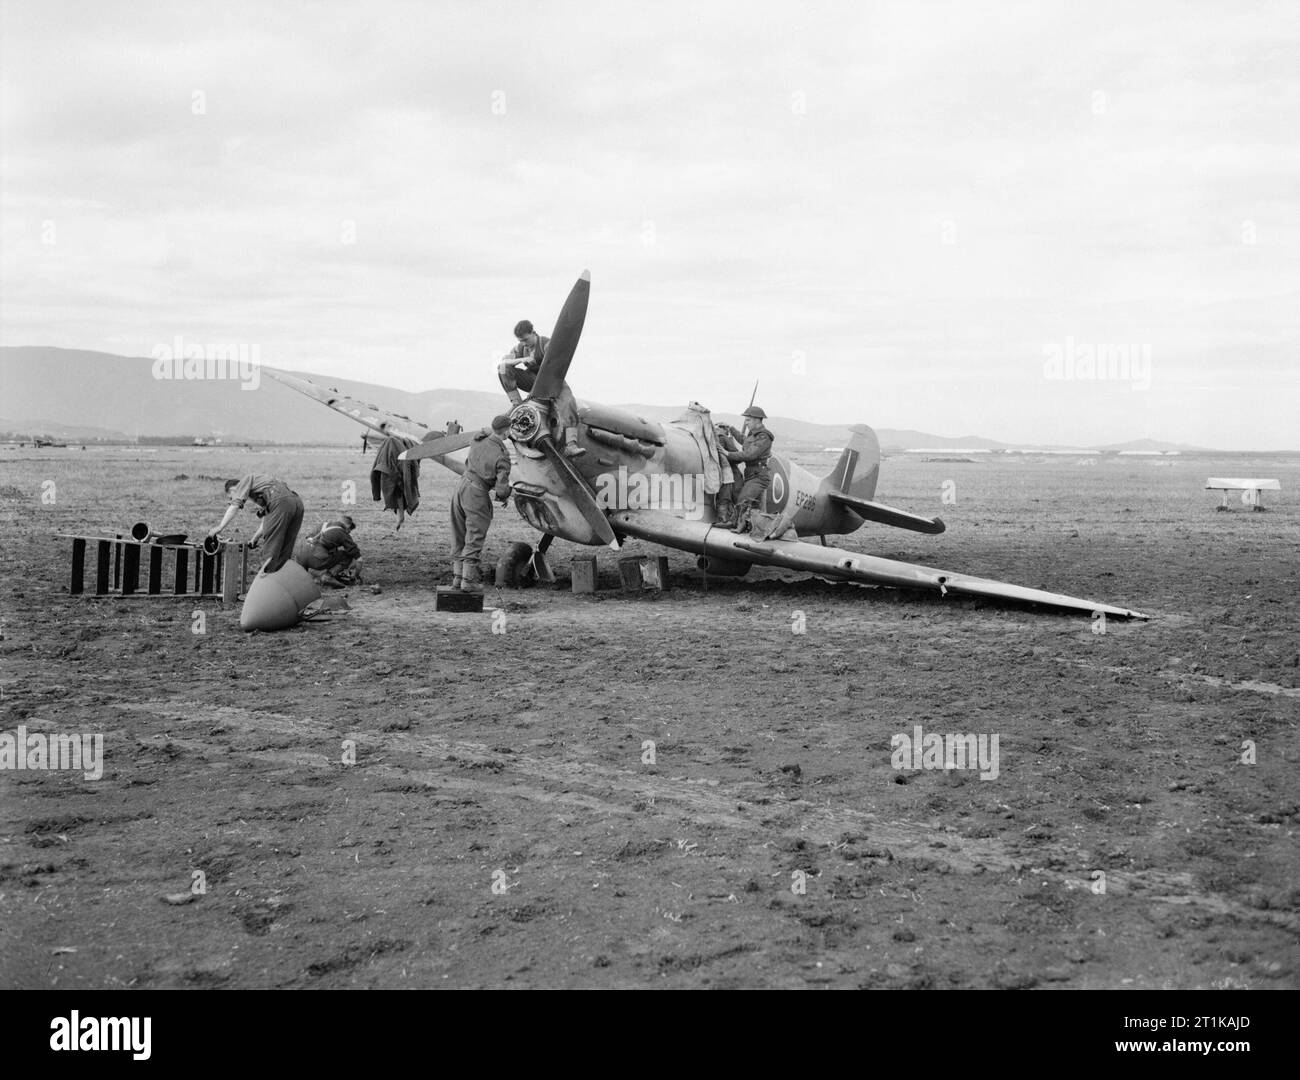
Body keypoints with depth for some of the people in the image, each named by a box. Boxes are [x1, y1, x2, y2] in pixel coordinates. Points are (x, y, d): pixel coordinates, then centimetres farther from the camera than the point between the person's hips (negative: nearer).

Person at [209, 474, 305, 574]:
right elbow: (266, 518, 37)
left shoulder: (246, 480, 15)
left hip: (280, 502, -8)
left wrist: (220, 527, 1)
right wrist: (255, 539, 39)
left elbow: (235, 506, 1)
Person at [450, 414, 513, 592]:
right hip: (477, 495, -6)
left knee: (459, 537, 13)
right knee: (474, 539, 2)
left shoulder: (478, 441, 1)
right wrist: (503, 497, 3)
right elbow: (502, 486, -19)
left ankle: (457, 577, 18)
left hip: (462, 487, 6)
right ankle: (469, 580, 2)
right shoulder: (502, 456, -17)